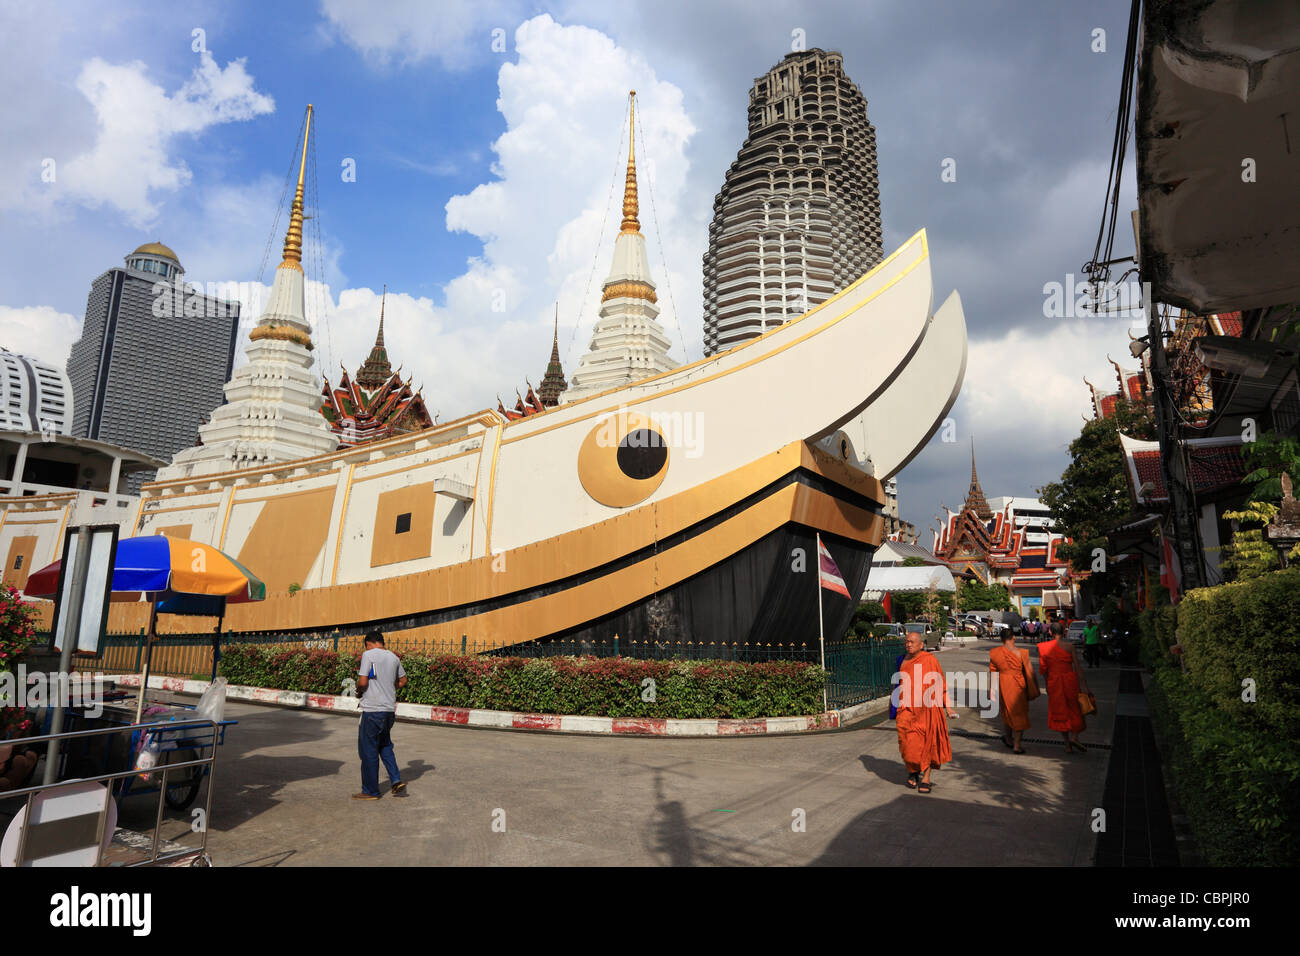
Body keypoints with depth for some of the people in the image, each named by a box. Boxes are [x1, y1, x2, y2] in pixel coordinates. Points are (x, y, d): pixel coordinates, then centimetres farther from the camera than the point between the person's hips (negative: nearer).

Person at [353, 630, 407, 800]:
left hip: (372, 709, -6)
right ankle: (396, 780, 10)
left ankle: (370, 791, 12)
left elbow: (363, 682, -16)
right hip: (390, 708, 6)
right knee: (384, 745, 21)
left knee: (368, 750, 5)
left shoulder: (368, 655, -9)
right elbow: (403, 680, 21)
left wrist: (358, 688, 5)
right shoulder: (394, 657, 10)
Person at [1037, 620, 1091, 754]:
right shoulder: (1069, 646, -7)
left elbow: (1043, 669, 3)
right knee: (1075, 710, 15)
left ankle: (1068, 745, 12)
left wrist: (1047, 686, 14)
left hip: (1053, 682, 1)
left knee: (1060, 712, 12)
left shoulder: (1044, 647, -1)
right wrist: (1084, 686, -4)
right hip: (1070, 680, -1)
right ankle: (1074, 737, -3)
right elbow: (1077, 667, -9)